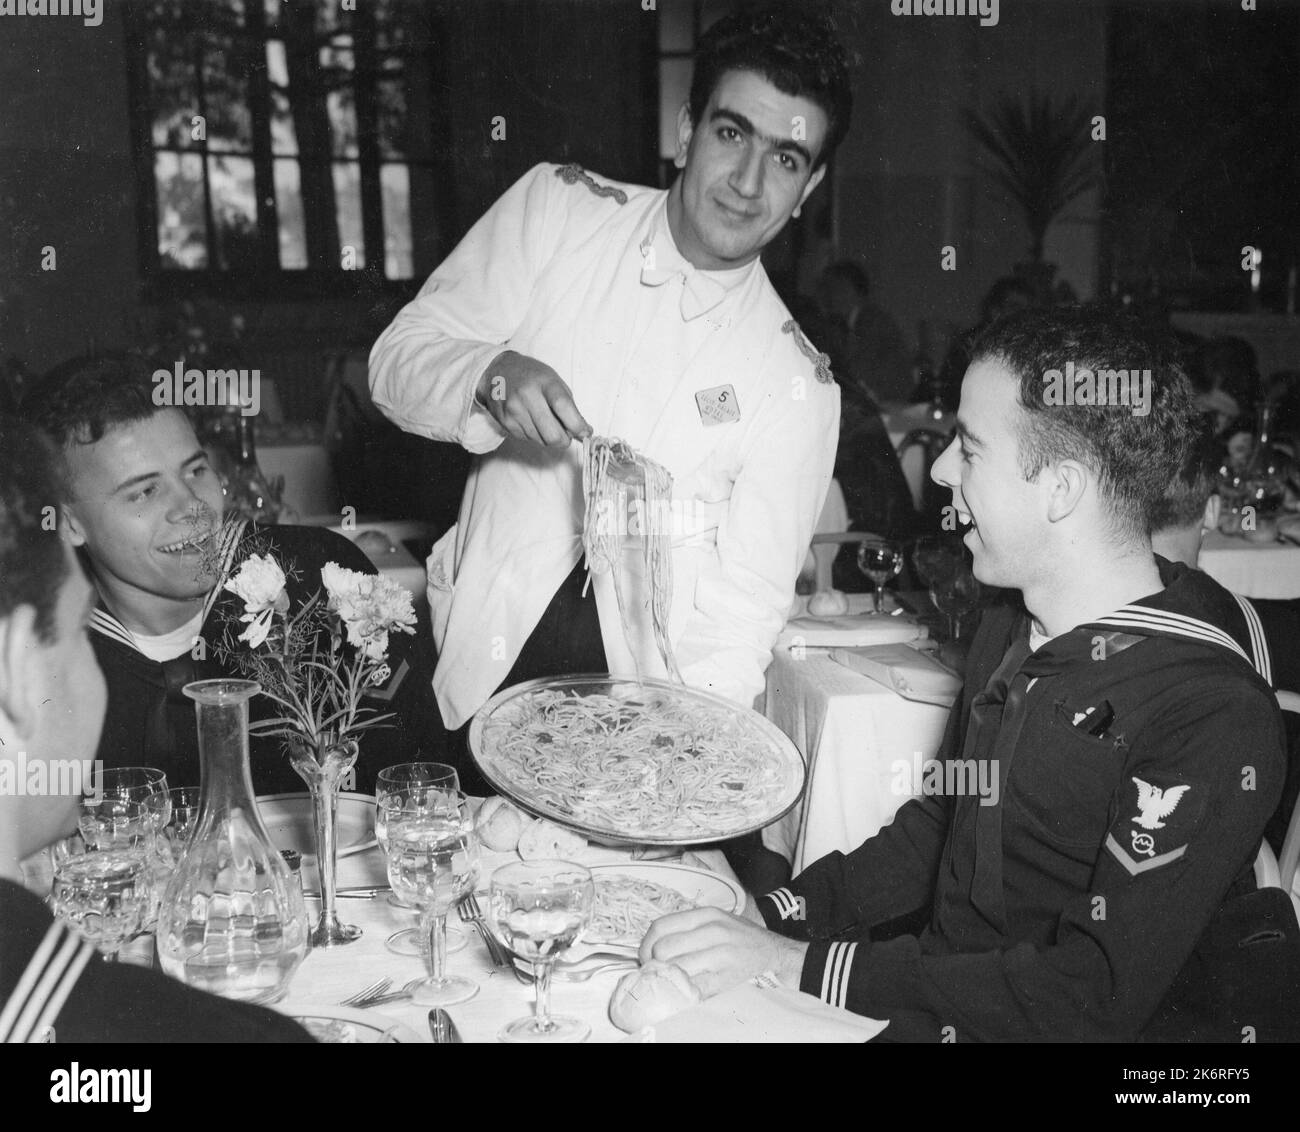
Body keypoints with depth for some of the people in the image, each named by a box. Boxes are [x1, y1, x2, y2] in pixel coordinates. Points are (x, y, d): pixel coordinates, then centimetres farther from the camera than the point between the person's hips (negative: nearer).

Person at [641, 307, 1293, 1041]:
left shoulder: (1213, 720, -21)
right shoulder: (1011, 633, 6)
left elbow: (1095, 999, -24)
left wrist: (803, 967, -26)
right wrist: (763, 920, -1)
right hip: (935, 997, 7)